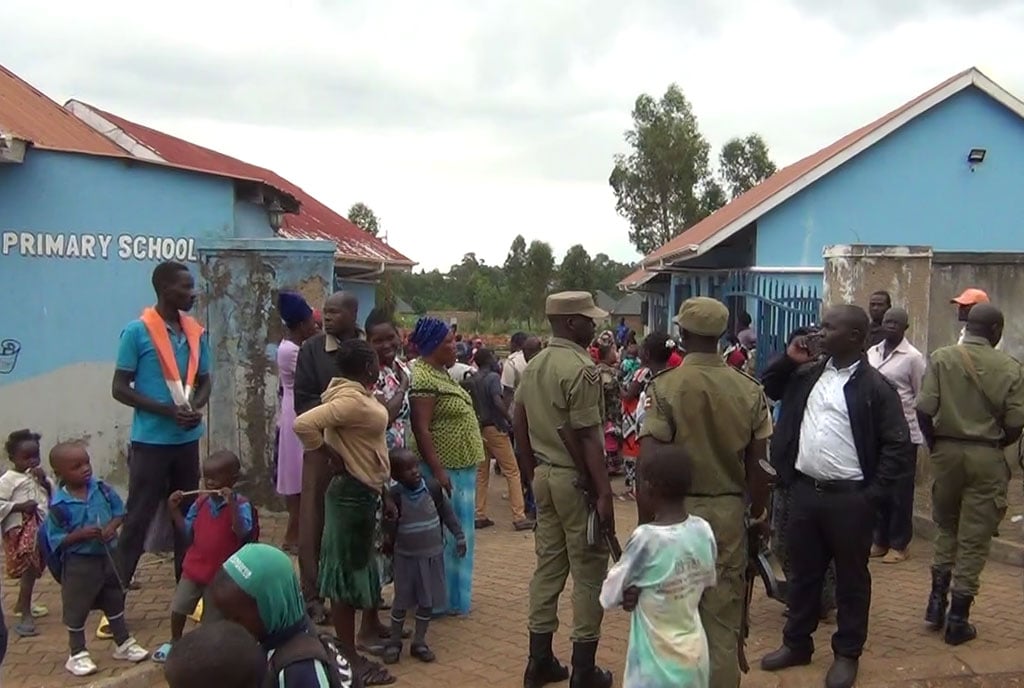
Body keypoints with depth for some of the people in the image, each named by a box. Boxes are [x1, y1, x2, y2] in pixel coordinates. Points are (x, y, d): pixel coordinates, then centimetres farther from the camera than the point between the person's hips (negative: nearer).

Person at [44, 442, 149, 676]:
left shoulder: (102, 489, -7)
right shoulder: (59, 505, -19)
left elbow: (119, 511, 4)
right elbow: (56, 541, -16)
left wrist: (112, 527, -15)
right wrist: (80, 534, -29)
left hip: (108, 556, 5)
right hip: (79, 563, -5)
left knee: (115, 602, 19)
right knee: (77, 609, 9)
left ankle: (124, 643, 35)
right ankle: (77, 654, 26)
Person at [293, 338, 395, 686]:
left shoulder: (358, 396, 9)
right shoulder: (351, 400, -22)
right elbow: (304, 424, -32)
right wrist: (332, 459, -20)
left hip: (363, 490, 10)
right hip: (353, 491, -10)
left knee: (359, 566, 20)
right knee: (347, 570, -2)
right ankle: (349, 657, 5)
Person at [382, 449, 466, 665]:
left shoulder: (433, 488, -9)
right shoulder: (394, 495, -16)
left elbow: (447, 512, 3)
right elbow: (389, 525, -6)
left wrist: (459, 536, 4)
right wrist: (389, 544, -14)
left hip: (432, 555, 2)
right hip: (406, 556, -2)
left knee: (428, 601, 10)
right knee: (401, 601, 8)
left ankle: (419, 642, 24)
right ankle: (394, 642, 25)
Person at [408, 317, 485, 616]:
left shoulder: (440, 372, 13)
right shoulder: (423, 378, -18)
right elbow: (421, 429, -23)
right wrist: (438, 472, -25)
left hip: (460, 468, 10)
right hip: (444, 469, -10)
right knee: (441, 535, 0)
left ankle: (451, 595, 29)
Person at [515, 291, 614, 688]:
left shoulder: (533, 367, 9)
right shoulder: (581, 369, -17)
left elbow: (520, 428, 13)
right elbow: (588, 438, -20)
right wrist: (604, 492, -18)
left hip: (545, 476, 8)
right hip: (577, 479, -8)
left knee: (548, 566, 14)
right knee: (589, 572, 2)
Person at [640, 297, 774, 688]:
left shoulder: (665, 387, -11)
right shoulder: (750, 390, -2)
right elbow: (758, 465, 2)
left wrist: (646, 523, -4)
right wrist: (757, 515, 16)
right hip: (729, 512, 3)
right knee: (724, 618, 12)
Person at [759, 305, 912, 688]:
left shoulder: (875, 387, -10)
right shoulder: (808, 373, 6)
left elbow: (898, 446, -10)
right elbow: (769, 389, 21)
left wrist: (873, 495, -13)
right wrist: (788, 360, 3)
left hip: (849, 498, -5)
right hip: (804, 491, 5)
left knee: (851, 580, 10)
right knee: (802, 573, 16)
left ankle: (847, 654, 24)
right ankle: (797, 643, 31)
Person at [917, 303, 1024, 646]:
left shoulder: (941, 358, -5)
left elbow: (924, 410, -11)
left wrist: (935, 443, 6)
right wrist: (995, 445, 13)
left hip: (947, 450, 2)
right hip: (986, 457, -1)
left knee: (946, 527, 22)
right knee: (974, 539, 7)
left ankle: (937, 600, 19)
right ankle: (958, 619, 11)